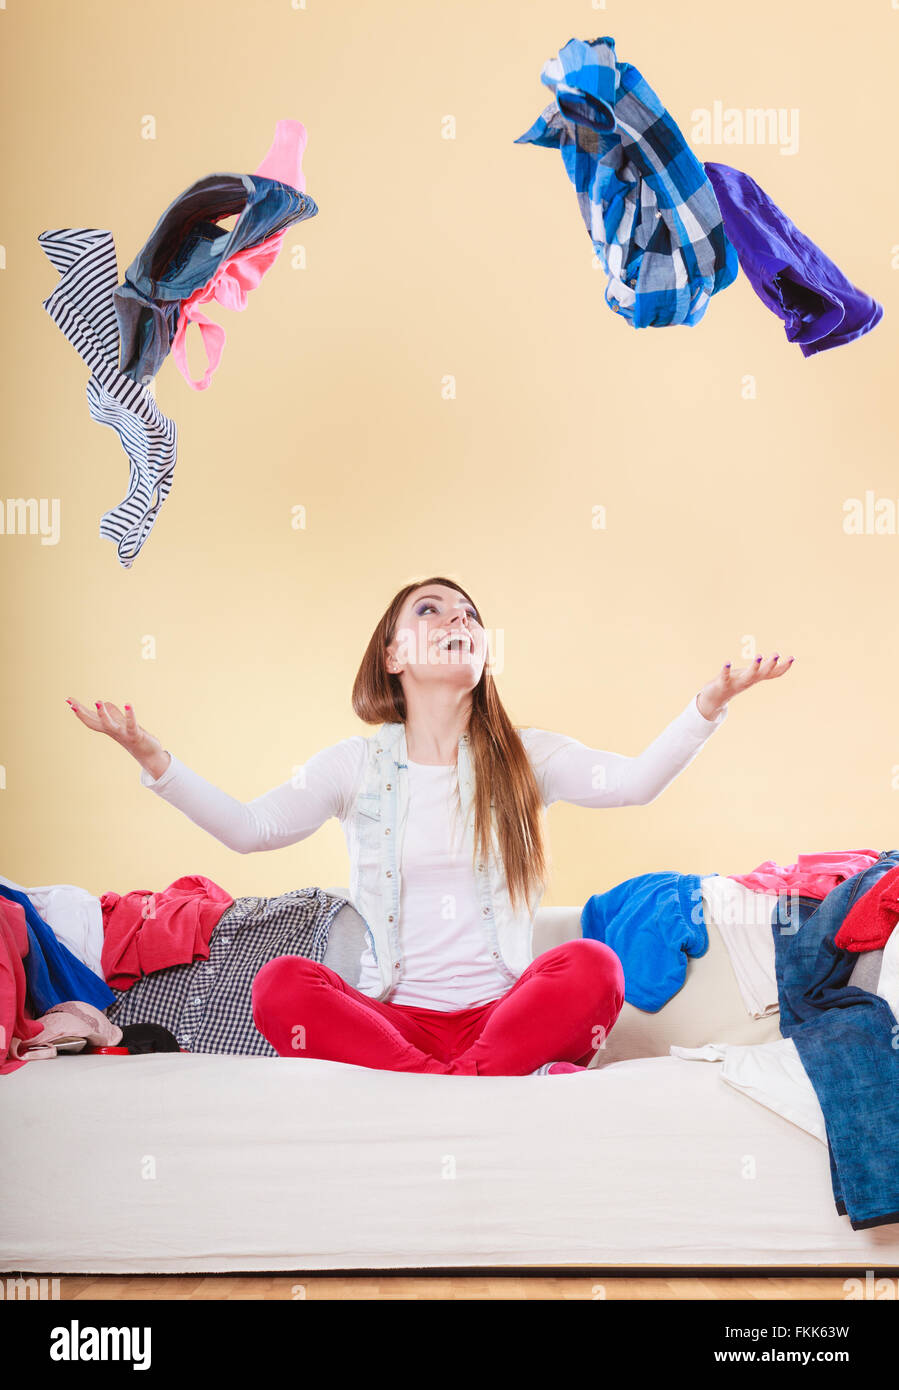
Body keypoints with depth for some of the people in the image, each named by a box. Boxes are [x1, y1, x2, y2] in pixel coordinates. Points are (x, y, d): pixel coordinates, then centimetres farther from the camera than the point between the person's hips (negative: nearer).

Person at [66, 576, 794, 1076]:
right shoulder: (356, 763, 9)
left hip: (504, 1011, 0)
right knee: (281, 984, -29)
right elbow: (249, 828, -1)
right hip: (393, 1014, 0)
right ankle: (510, 1082, -34)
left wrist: (707, 706, -23)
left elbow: (634, 781, -7)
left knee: (592, 966, -29)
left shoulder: (527, 757, 8)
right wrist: (152, 758, -14)